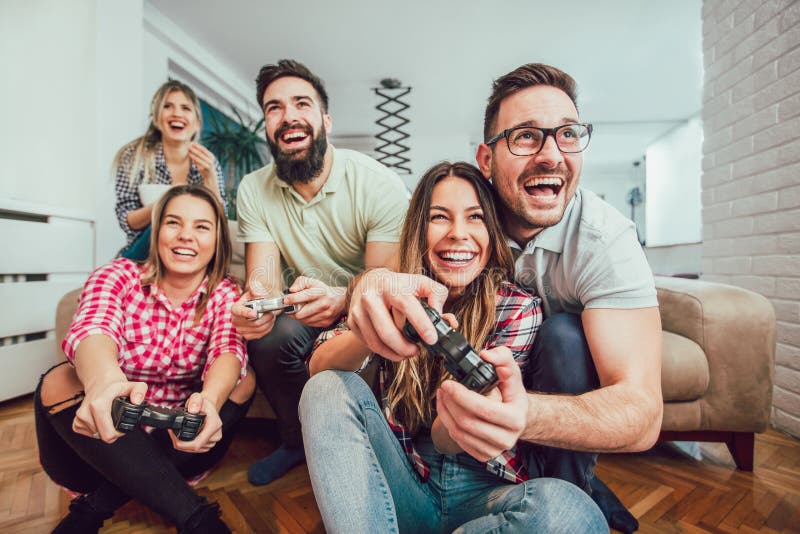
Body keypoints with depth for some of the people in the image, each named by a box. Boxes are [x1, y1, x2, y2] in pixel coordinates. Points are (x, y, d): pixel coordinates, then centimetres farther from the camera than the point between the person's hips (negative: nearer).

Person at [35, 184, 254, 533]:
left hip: (176, 440, 0)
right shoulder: (118, 276, -6)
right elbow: (92, 329, -28)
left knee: (245, 380, -19)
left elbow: (228, 351, -23)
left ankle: (99, 505, -18)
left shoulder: (225, 295, -4)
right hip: (100, 438, 0)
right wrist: (103, 381, -51)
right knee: (59, 383, -24)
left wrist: (210, 398, -46)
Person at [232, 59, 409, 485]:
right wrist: (258, 297, -36)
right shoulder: (253, 190, -2)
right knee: (268, 332, -27)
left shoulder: (380, 186, -15)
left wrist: (341, 299, -41)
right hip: (300, 312, 3)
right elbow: (264, 273, -11)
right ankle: (298, 440, 5)